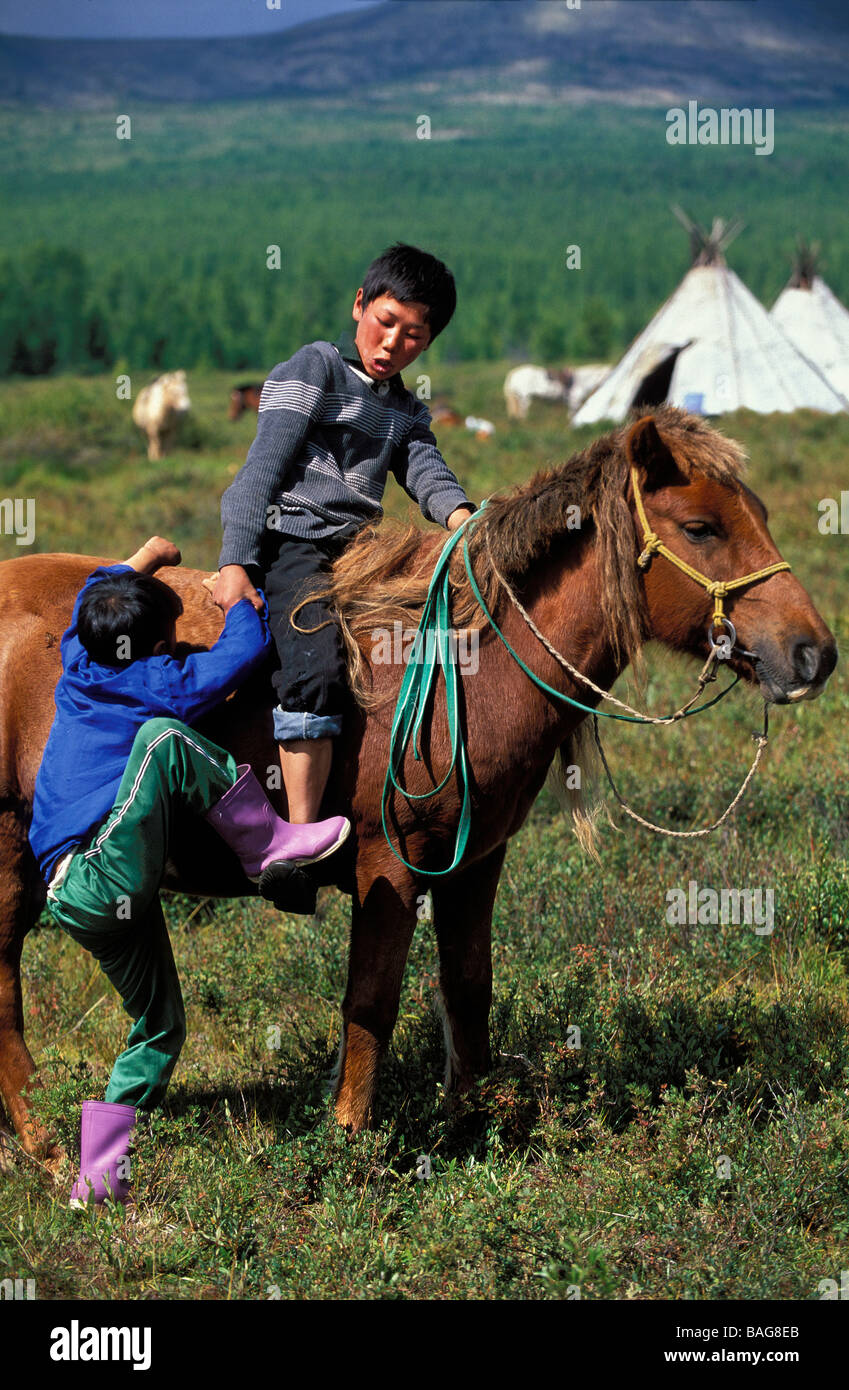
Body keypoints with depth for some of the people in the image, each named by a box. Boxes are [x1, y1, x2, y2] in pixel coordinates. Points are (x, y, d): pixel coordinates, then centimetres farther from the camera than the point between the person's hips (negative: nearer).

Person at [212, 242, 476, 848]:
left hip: (362, 549, 8)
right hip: (293, 542, -8)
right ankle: (301, 839, -34)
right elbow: (264, 468, -6)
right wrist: (236, 563, -17)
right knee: (318, 667, -28)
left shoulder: (407, 411, 23)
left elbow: (425, 469, 4)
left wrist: (460, 516, -19)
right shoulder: (314, 368, 2)